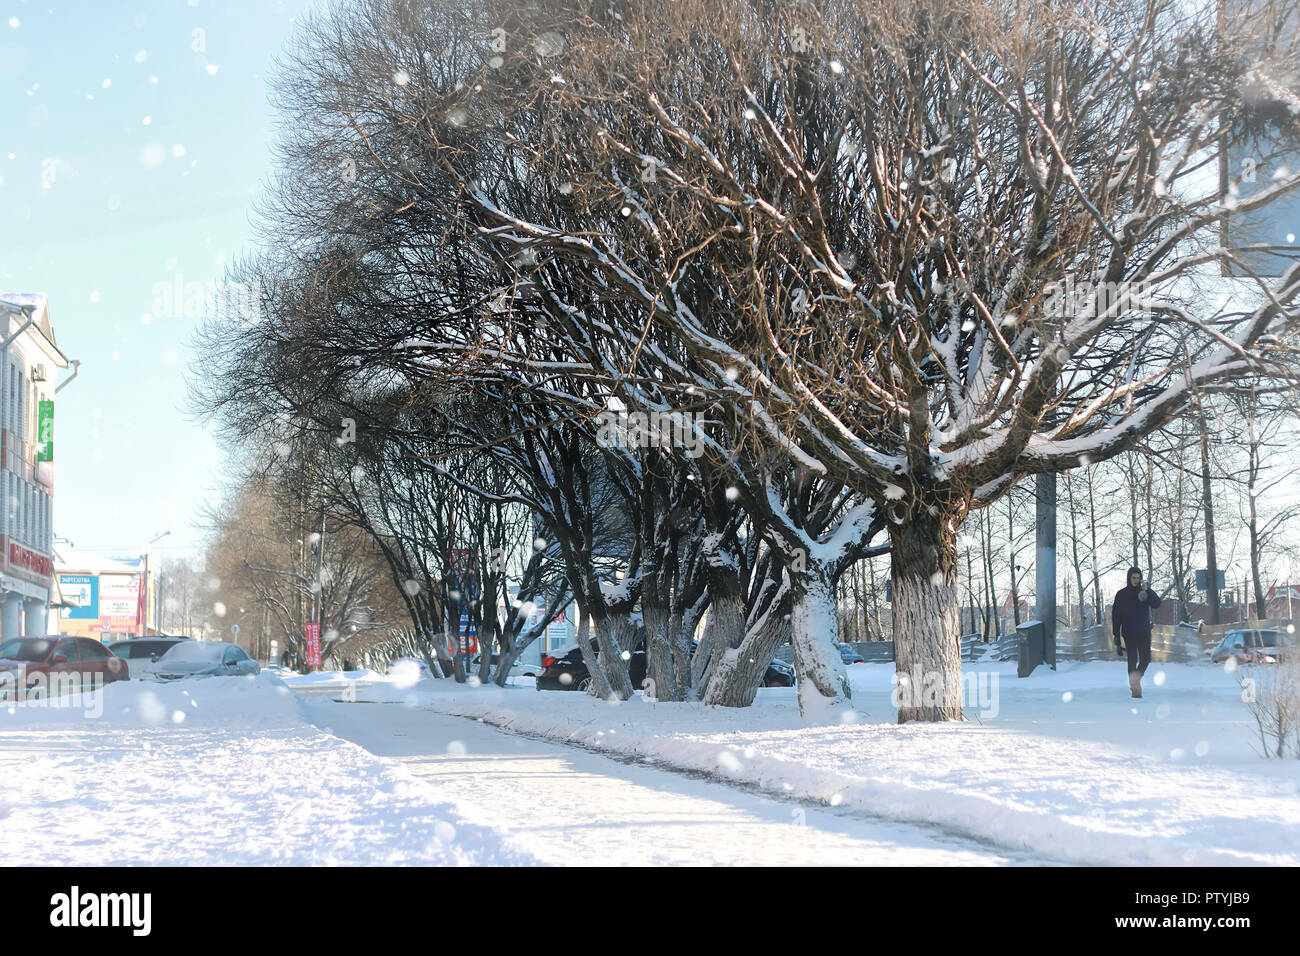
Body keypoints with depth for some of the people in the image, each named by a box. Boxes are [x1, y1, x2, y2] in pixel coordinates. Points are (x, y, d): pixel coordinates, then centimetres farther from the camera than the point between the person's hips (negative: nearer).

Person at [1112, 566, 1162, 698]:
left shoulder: (1146, 592, 7)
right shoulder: (1122, 595, 2)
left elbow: (1157, 604, -10)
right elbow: (1115, 615, 1)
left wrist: (1147, 591, -23)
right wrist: (1116, 634, -5)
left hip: (1144, 632, 2)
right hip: (1129, 633, -2)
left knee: (1145, 659, -1)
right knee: (1132, 660, -5)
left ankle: (1136, 680, 16)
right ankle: (1134, 687, -6)